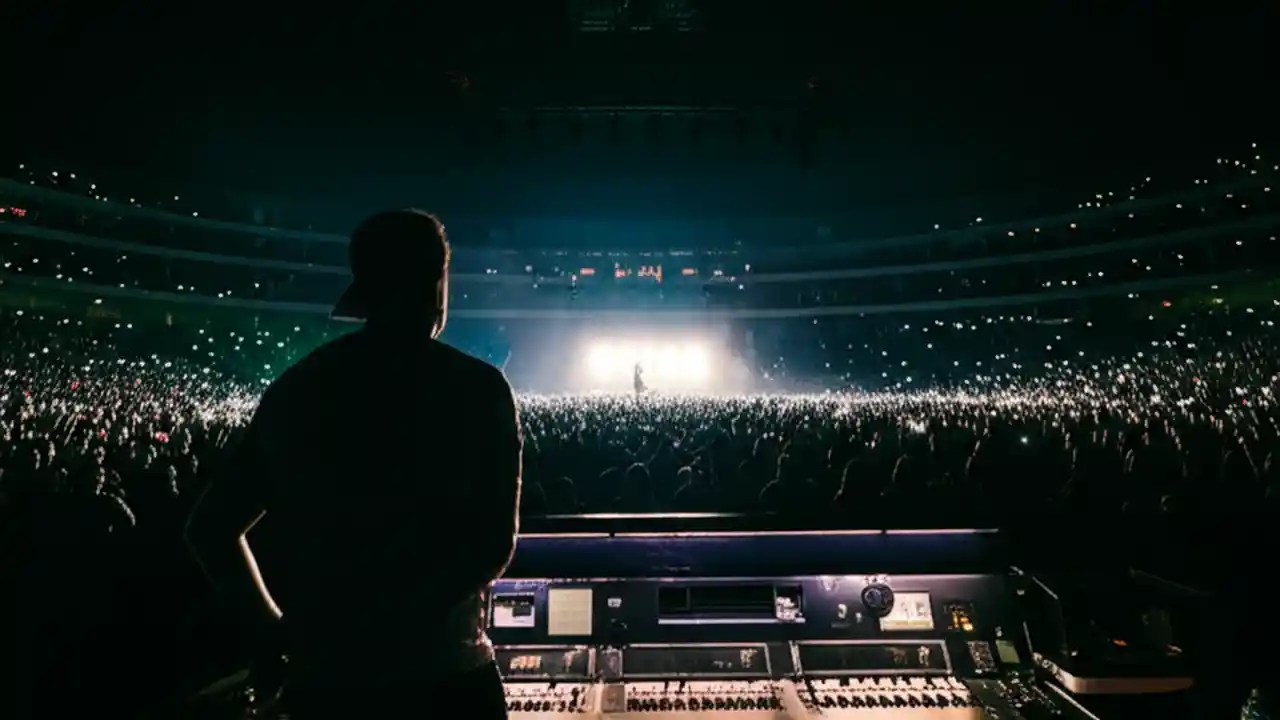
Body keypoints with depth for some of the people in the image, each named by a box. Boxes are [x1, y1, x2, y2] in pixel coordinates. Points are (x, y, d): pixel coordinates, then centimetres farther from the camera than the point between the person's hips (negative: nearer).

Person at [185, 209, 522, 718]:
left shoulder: (293, 388, 4)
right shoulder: (476, 386, -9)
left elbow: (212, 529, 9)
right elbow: (494, 542, -12)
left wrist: (279, 627, 12)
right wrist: (419, 608, 1)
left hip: (322, 676, 4)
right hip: (441, 674, -3)